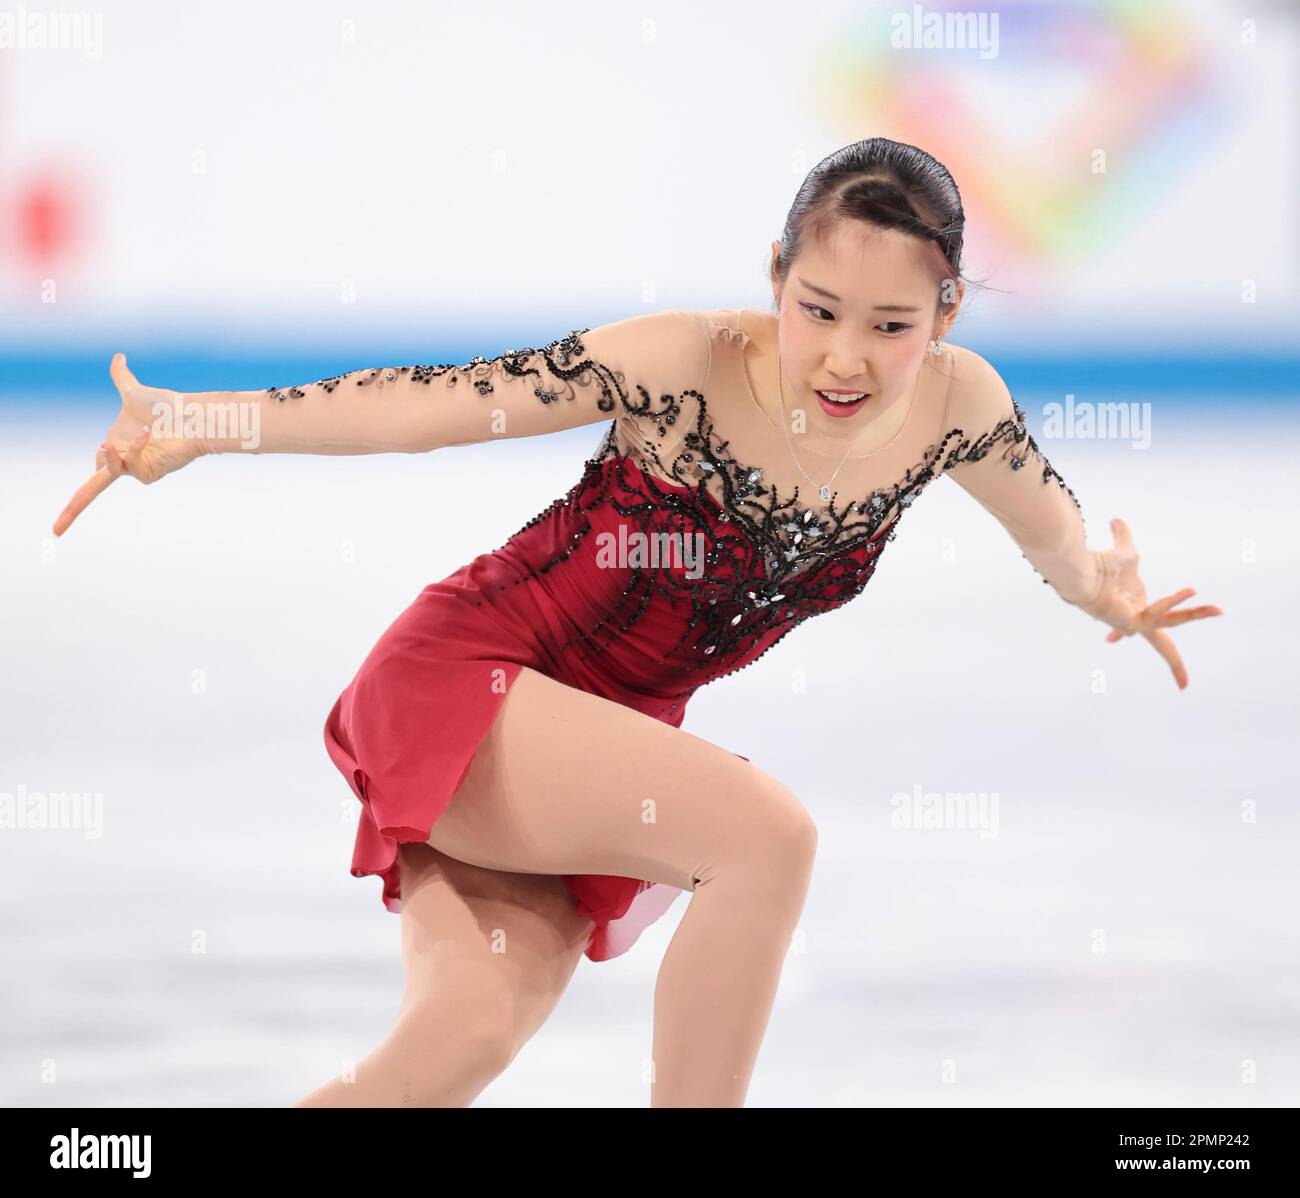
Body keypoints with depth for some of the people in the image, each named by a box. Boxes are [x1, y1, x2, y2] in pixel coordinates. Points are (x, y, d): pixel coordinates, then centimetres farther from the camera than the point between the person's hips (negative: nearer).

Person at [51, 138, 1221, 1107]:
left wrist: (1107, 589, -7)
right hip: (458, 684, -5)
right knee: (766, 834, -29)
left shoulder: (952, 408, -8)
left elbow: (1061, 538, 12)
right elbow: (434, 401, -20)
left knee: (470, 1035, -19)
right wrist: (200, 423, -24)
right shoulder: (683, 367, -23)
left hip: (606, 738, 5)